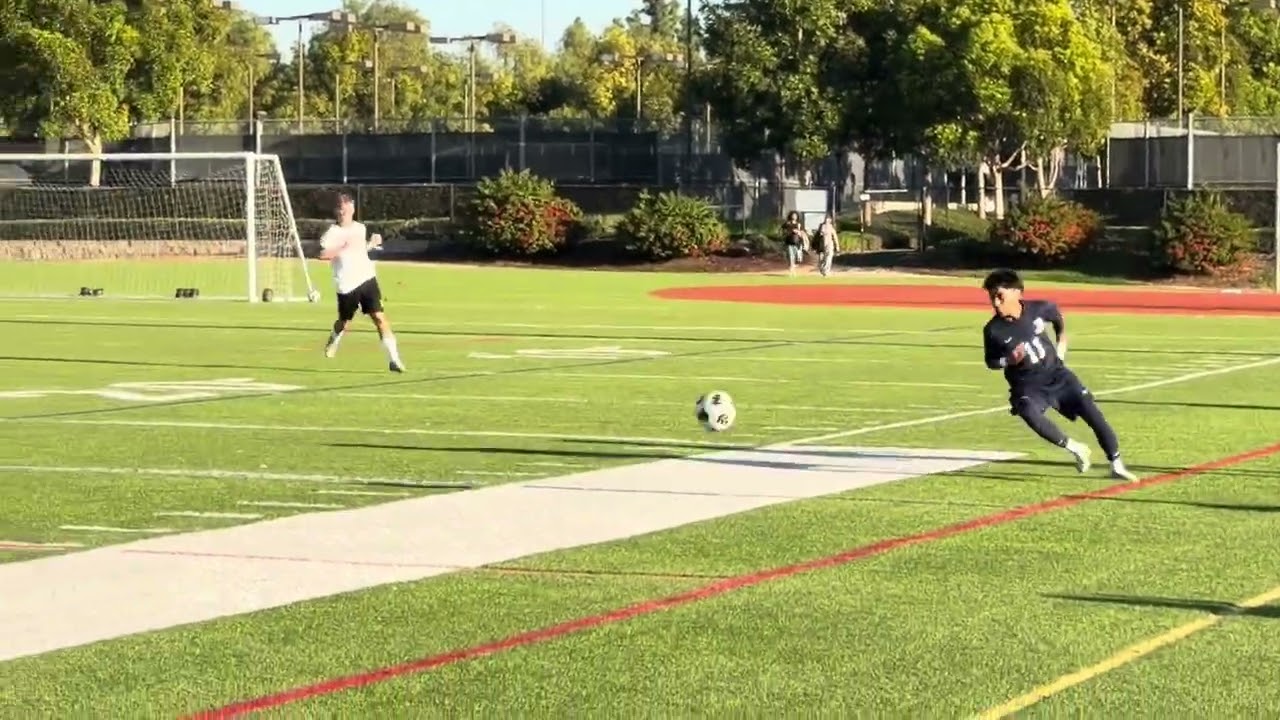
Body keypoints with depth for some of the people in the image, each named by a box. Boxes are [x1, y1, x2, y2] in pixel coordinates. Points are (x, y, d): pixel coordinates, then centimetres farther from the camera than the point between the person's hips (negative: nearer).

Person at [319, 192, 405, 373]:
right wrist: (343, 247, -26)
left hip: (367, 279, 3)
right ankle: (334, 340, 50)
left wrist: (372, 243, 13)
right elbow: (323, 254, -24)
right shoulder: (332, 232, -9)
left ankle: (394, 359, -12)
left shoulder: (360, 228, 9)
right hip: (347, 285, -3)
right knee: (344, 322, 14)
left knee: (379, 317, -10)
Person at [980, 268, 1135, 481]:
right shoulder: (993, 330, -15)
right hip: (1027, 385, -2)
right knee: (1030, 414, -34)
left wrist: (1062, 343, 10)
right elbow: (990, 361, 0)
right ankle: (1075, 448, -15)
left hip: (1056, 374, 2)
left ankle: (1117, 465, 12)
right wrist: (1009, 360, -19)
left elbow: (1058, 316, 14)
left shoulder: (1039, 309, -11)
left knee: (1093, 414, -3)